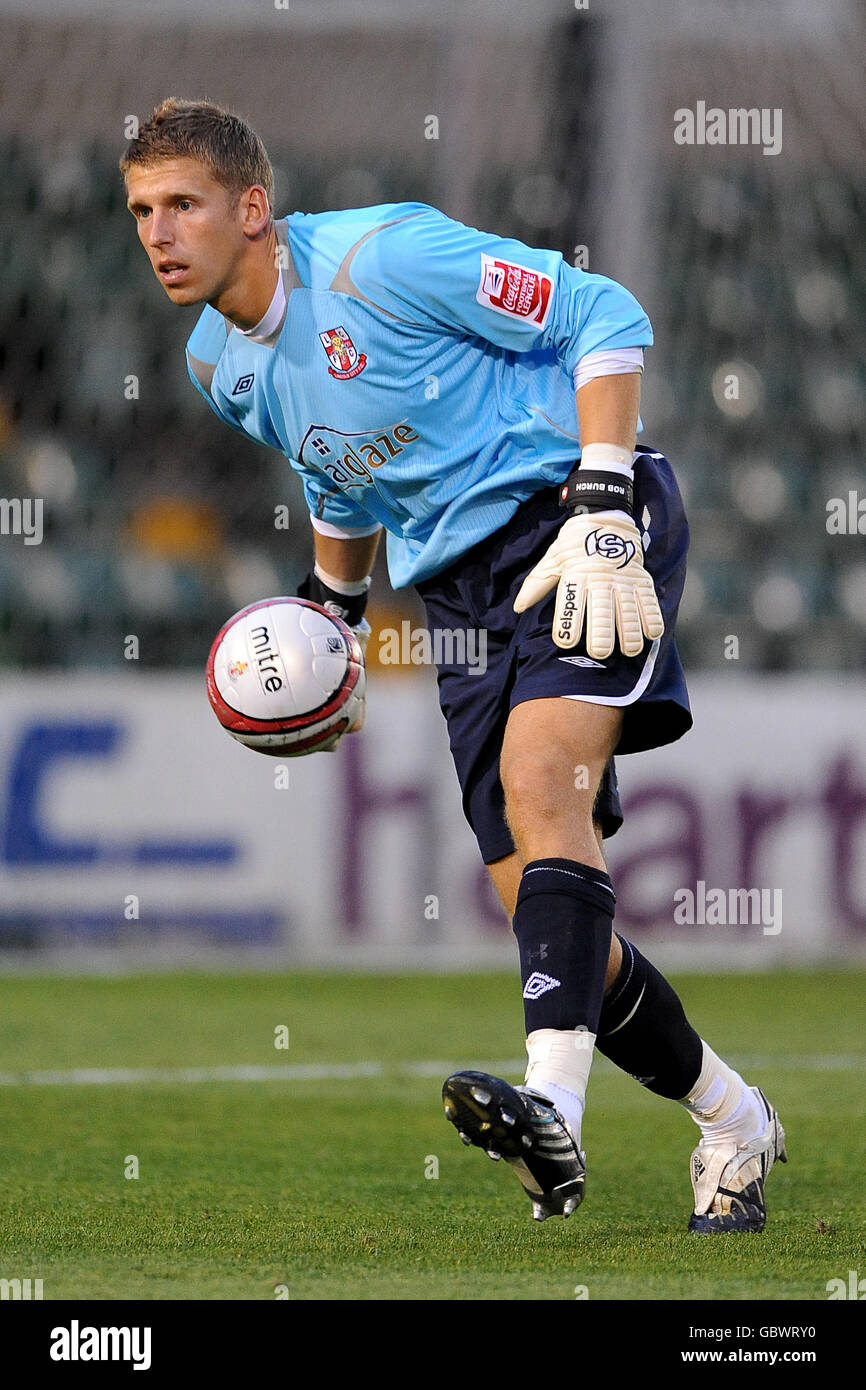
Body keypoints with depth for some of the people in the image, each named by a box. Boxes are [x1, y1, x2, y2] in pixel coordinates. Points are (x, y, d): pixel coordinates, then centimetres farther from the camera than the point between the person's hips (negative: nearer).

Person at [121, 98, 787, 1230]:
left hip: (564, 514, -7)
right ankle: (735, 1122, 18)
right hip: (459, 584, 8)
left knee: (539, 782, -30)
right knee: (539, 900, 0)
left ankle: (553, 1107, -45)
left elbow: (605, 319, -14)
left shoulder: (383, 255, -16)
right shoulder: (220, 368, 8)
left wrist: (603, 512, -21)